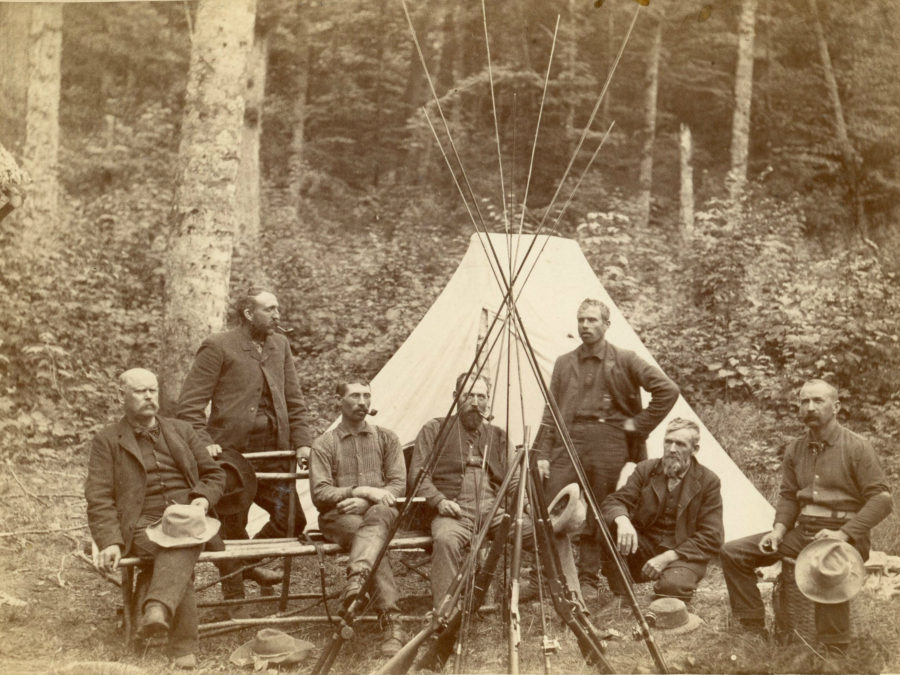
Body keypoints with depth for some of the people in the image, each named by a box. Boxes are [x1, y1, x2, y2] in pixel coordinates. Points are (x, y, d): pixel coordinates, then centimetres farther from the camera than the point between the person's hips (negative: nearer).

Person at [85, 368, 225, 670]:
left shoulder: (182, 431, 23)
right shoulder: (107, 440, 12)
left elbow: (214, 474, 27)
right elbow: (98, 500, 3)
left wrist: (204, 498, 2)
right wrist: (111, 542, -14)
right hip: (143, 526, -2)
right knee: (180, 553, -37)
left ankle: (158, 608, -58)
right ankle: (183, 647, -45)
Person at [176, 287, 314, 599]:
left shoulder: (280, 345, 15)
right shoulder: (217, 347, -4)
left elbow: (294, 400, 19)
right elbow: (190, 403, -5)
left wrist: (301, 441, 7)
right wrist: (203, 443, -16)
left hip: (273, 455, 6)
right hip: (232, 454, -6)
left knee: (292, 520, 6)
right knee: (232, 526, 1)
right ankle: (234, 593, 18)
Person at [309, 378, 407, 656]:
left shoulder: (386, 438, 18)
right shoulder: (323, 444, 12)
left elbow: (399, 485, 7)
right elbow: (319, 494, 0)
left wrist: (365, 502, -12)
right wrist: (359, 491, -15)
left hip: (379, 511, 1)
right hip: (338, 517, -1)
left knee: (379, 516, -40)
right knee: (374, 538, -37)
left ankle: (356, 576, -65)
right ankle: (390, 621, -51)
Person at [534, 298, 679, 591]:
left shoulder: (624, 361, 4)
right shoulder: (564, 363, 15)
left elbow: (667, 390, -2)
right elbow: (550, 413, 13)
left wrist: (639, 424, -4)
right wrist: (542, 454, 4)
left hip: (608, 446, -2)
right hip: (567, 444, 2)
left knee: (599, 518, 2)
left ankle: (588, 580, 13)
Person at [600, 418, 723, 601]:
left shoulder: (708, 481, -1)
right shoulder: (645, 469, 6)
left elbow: (711, 538, -6)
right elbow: (612, 502, -3)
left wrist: (668, 557, -18)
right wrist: (622, 520, -30)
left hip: (681, 554, -3)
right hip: (642, 547, 3)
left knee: (673, 585, -38)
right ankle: (622, 599, -16)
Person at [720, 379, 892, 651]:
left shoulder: (856, 447, -6)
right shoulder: (795, 449, 12)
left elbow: (880, 499, -10)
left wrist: (843, 534, -21)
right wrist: (779, 529, -4)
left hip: (844, 536, -6)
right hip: (802, 532, 6)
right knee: (733, 552, -6)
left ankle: (833, 655, -28)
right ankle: (753, 632, -2)